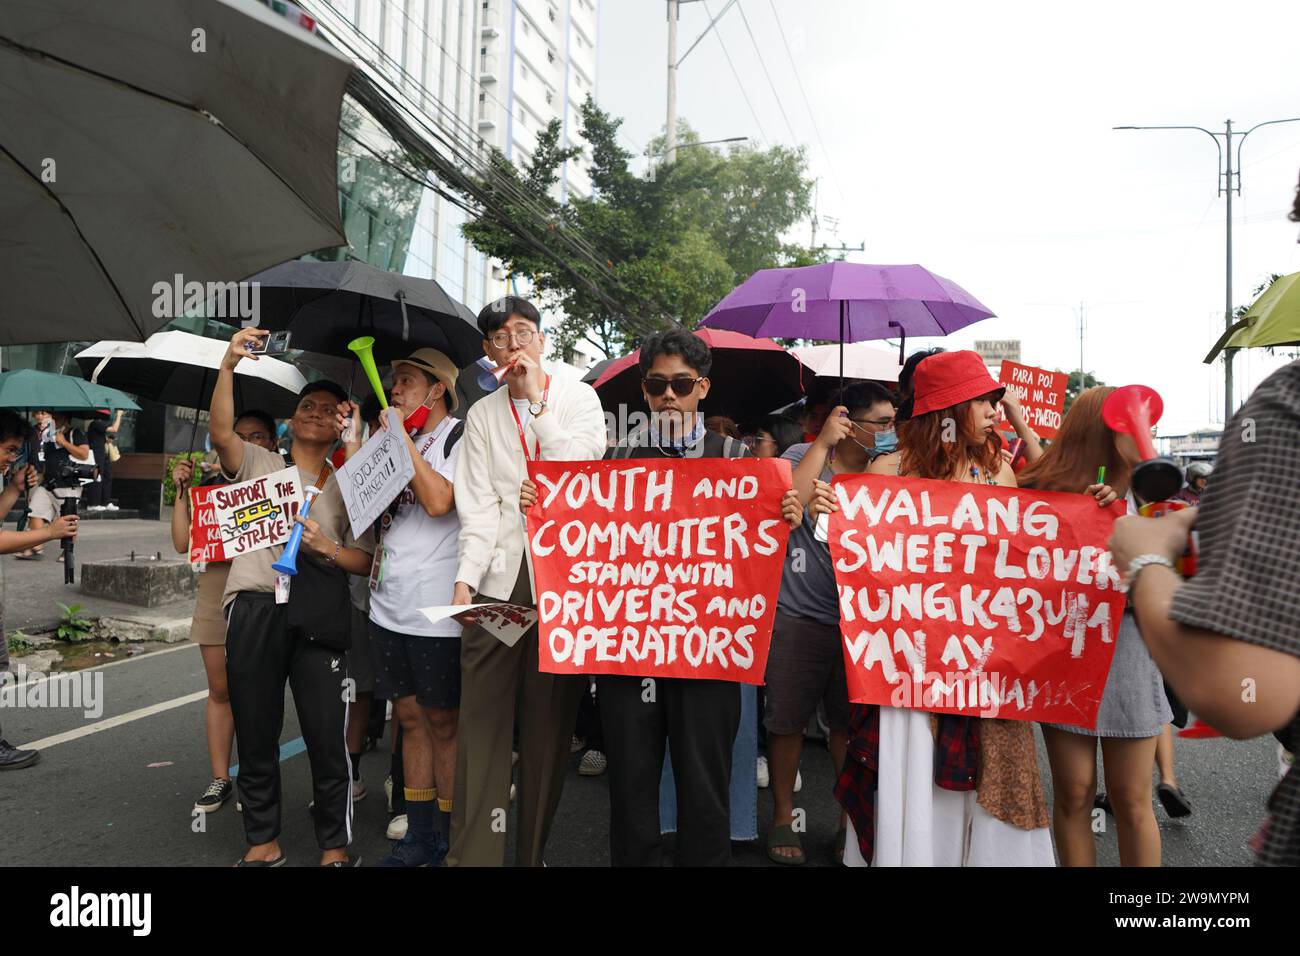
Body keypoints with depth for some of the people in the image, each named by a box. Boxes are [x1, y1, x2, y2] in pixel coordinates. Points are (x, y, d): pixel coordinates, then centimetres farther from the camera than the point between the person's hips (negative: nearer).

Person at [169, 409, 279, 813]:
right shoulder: (213, 485, 9)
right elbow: (183, 542, 3)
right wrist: (182, 489, 0)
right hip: (215, 599, 3)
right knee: (220, 690, 9)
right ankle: (220, 779, 19)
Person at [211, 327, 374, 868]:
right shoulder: (260, 464, 13)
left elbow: (365, 561, 9)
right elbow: (221, 434, -7)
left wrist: (327, 547, -11)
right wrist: (229, 365, -16)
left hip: (316, 616, -1)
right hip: (253, 610, 1)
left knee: (327, 737, -3)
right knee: (255, 735, 10)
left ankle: (335, 847, 12)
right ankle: (263, 842, 26)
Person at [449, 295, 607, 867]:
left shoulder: (578, 398, 7)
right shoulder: (482, 415, 14)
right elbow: (478, 507, 5)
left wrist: (537, 402, -6)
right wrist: (465, 576, -8)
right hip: (497, 580, 2)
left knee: (549, 723, 4)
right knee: (482, 719, -3)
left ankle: (533, 852, 15)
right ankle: (473, 853, 2)